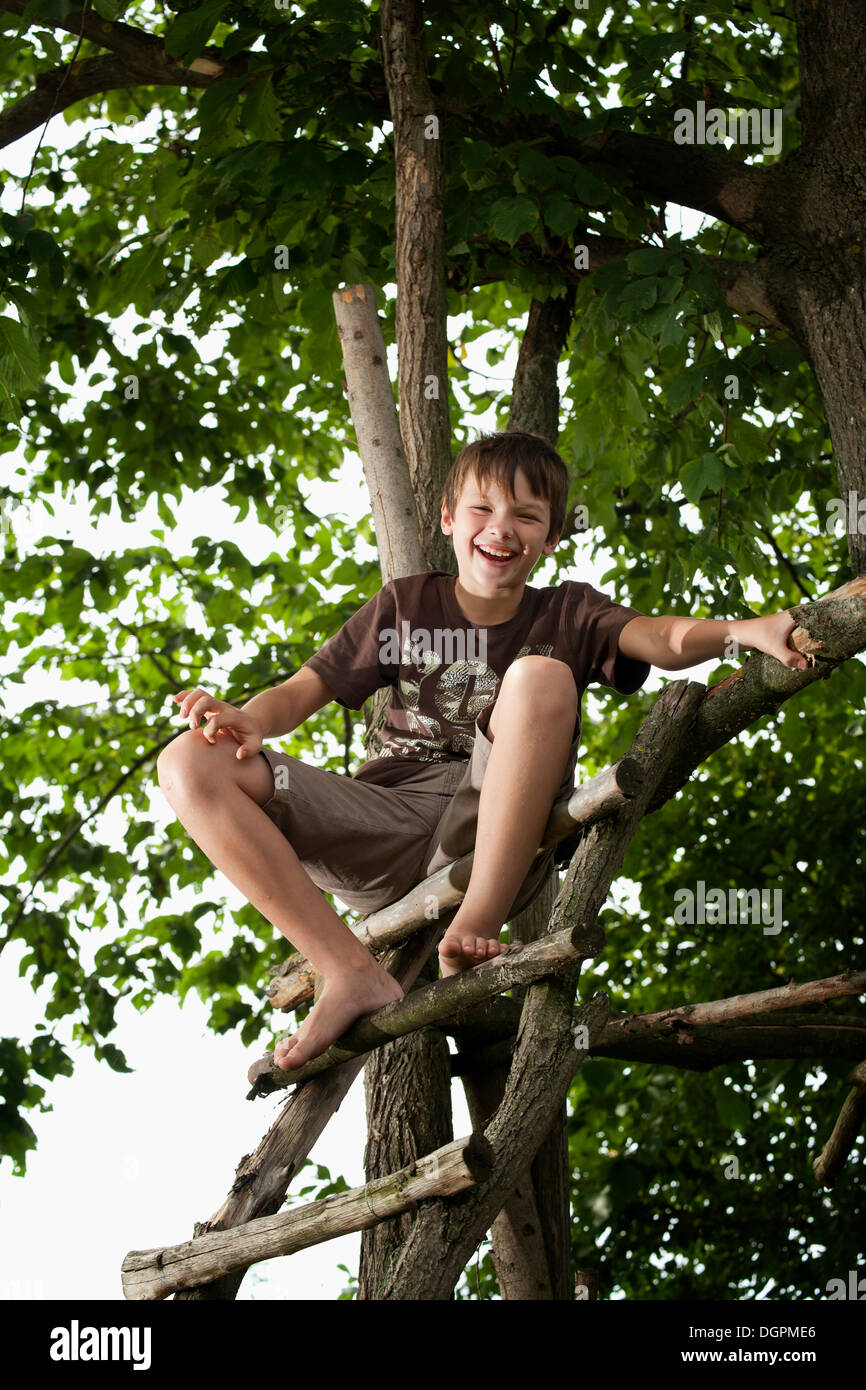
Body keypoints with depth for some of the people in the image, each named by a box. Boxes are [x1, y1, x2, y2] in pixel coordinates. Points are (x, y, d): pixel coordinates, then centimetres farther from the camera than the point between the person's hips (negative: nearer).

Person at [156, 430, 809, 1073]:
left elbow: (661, 637, -10)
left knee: (540, 675, -28)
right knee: (192, 763, -16)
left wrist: (745, 630, -32)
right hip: (386, 820, 3)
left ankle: (473, 930, -29)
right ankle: (353, 973, -25)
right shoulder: (405, 604, 16)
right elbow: (305, 689, 12)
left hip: (496, 838, -2)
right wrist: (250, 718, -13)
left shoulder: (567, 614, 10)